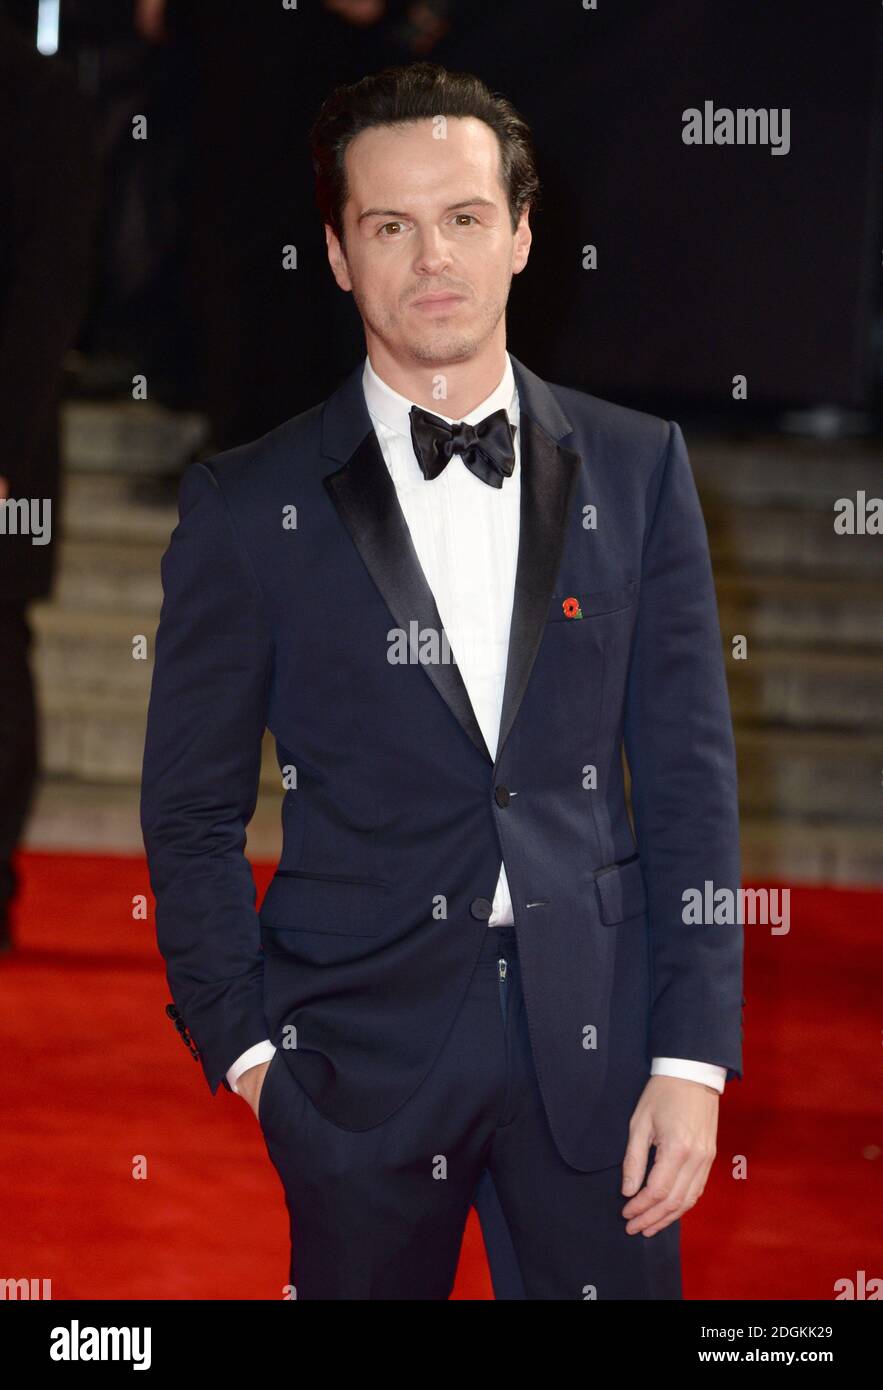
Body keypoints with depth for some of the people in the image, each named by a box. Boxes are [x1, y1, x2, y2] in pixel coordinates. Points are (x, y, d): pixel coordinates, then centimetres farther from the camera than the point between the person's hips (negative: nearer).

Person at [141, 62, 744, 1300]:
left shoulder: (636, 468, 4)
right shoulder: (249, 505, -1)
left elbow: (690, 777, 4)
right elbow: (192, 814, 4)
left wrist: (693, 1057, -2)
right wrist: (248, 1050, -3)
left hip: (595, 1035, 1)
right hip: (364, 1049, -1)